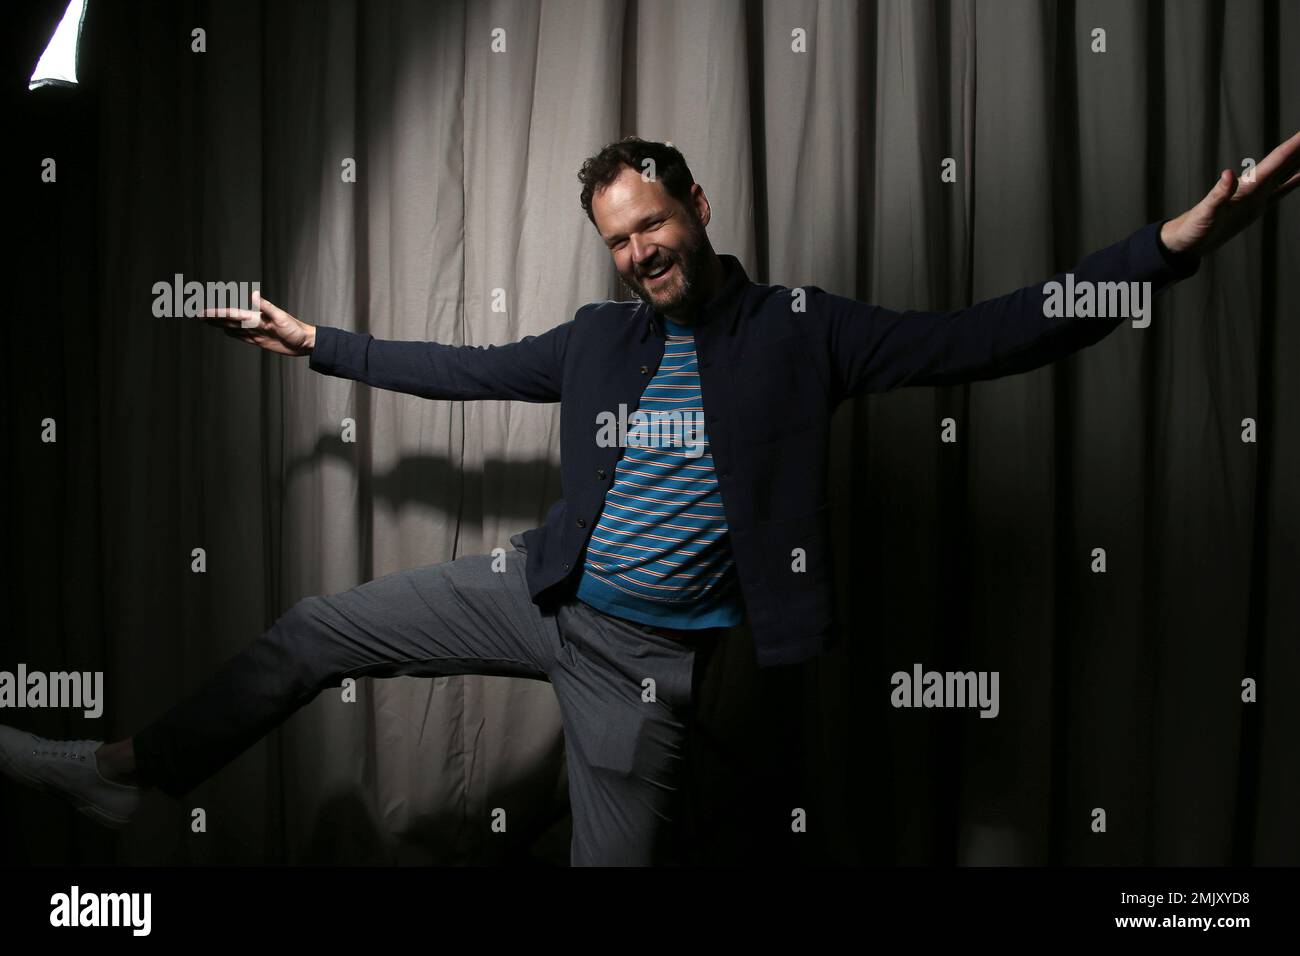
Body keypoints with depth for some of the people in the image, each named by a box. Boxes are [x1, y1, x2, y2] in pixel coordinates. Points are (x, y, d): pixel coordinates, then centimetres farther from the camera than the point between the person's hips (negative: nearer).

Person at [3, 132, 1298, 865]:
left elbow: (985, 341, -14)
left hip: (646, 649, -4)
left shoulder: (800, 328, -7)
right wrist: (312, 340, 21)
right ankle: (123, 772, 24)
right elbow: (462, 369, 16)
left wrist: (1177, 241, -22)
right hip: (538, 592, 5)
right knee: (314, 631, 6)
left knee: (620, 859, 5)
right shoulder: (599, 339, 5)